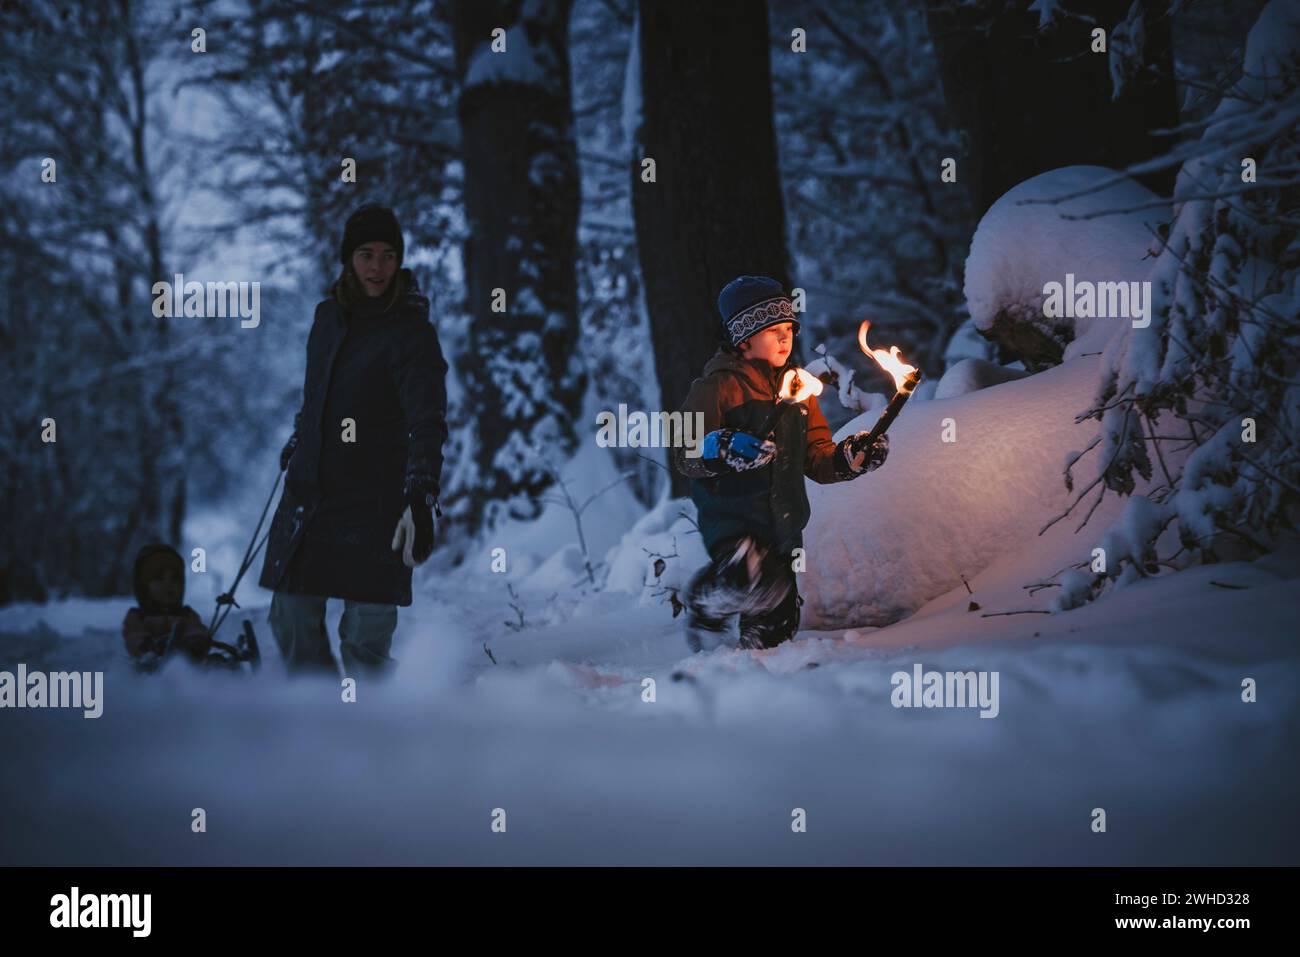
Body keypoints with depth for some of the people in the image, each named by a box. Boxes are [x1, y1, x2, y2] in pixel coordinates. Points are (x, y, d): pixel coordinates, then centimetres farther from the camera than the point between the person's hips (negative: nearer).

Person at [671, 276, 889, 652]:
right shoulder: (718, 387, -5)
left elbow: (817, 458, 16)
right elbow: (685, 455, -11)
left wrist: (851, 457, -4)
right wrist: (725, 450, -31)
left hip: (783, 525, 7)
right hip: (731, 519, -7)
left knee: (776, 625, 8)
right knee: (756, 582, -33)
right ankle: (704, 605, -1)